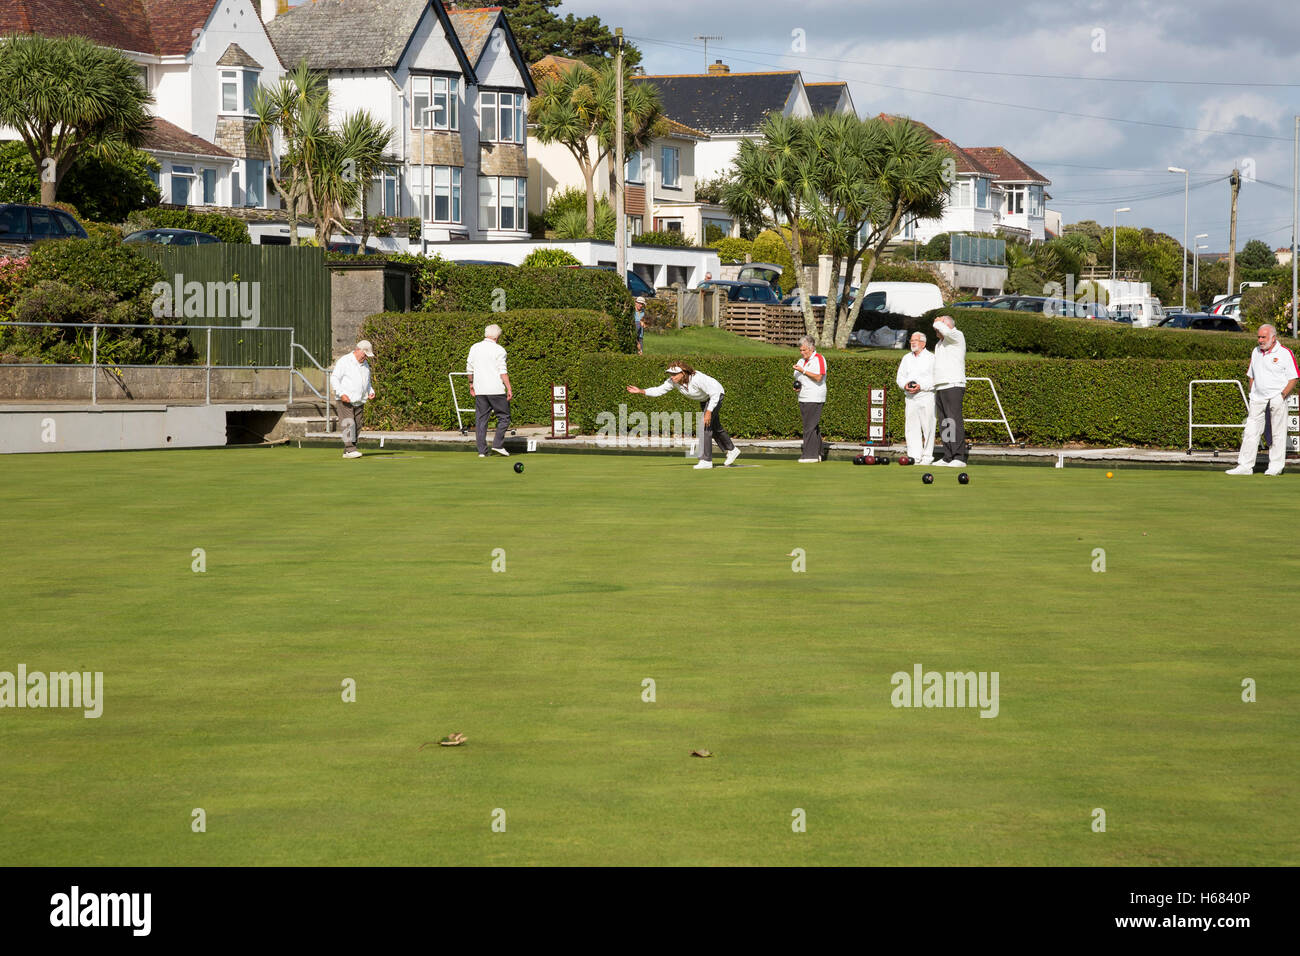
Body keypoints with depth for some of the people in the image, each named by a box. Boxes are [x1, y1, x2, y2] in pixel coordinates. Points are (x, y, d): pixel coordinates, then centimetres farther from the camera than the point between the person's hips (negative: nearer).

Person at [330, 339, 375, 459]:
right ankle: (350, 449, -21)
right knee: (348, 424, -15)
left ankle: (347, 451, 5)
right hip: (345, 400, -7)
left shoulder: (365, 364, 17)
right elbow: (334, 378, -10)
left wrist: (370, 392, 10)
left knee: (357, 427, 1)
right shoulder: (344, 361, -6)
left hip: (359, 402, 7)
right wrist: (342, 394, -20)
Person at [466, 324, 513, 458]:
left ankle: (482, 450, 3)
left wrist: (471, 384, 26)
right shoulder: (499, 350, -7)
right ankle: (498, 444, -5)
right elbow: (503, 371, -11)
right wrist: (509, 389, -8)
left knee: (480, 419, 6)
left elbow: (469, 368, 13)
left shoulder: (474, 348, 8)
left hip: (479, 390, 5)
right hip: (496, 390, -5)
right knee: (504, 416, 6)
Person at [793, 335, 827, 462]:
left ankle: (810, 455, -13)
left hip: (815, 399, -8)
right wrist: (796, 386, 7)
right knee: (813, 427, 9)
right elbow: (798, 378, 28)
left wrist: (803, 371, -19)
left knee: (810, 427, -12)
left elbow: (818, 377, -19)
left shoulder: (818, 359, -7)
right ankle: (817, 454, 12)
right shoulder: (801, 361, 18)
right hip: (803, 398, 8)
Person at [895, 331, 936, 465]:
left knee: (927, 427, -4)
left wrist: (921, 386, -18)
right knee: (911, 427, 0)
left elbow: (935, 378, -7)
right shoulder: (907, 358, 17)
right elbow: (900, 377, 17)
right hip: (910, 398, 5)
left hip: (926, 397, -5)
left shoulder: (931, 358, 0)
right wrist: (905, 385, -5)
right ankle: (914, 456, 2)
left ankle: (927, 456, 2)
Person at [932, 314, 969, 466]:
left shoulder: (957, 336, -2)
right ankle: (948, 458, 6)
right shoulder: (939, 344, 24)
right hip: (940, 387, 9)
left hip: (953, 386, -9)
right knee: (943, 424, 5)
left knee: (954, 421, -14)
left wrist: (938, 323, -5)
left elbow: (945, 331, -25)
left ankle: (959, 458, -18)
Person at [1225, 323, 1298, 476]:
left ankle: (1276, 466, 7)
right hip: (1257, 399, 5)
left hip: (1277, 399, -5)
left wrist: (1282, 396, -15)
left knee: (1277, 434, 0)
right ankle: (1245, 466, 1)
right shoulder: (1256, 352, 14)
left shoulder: (1285, 353, -4)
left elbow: (1293, 379, -5)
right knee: (1251, 432, 0)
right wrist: (1252, 397, 13)